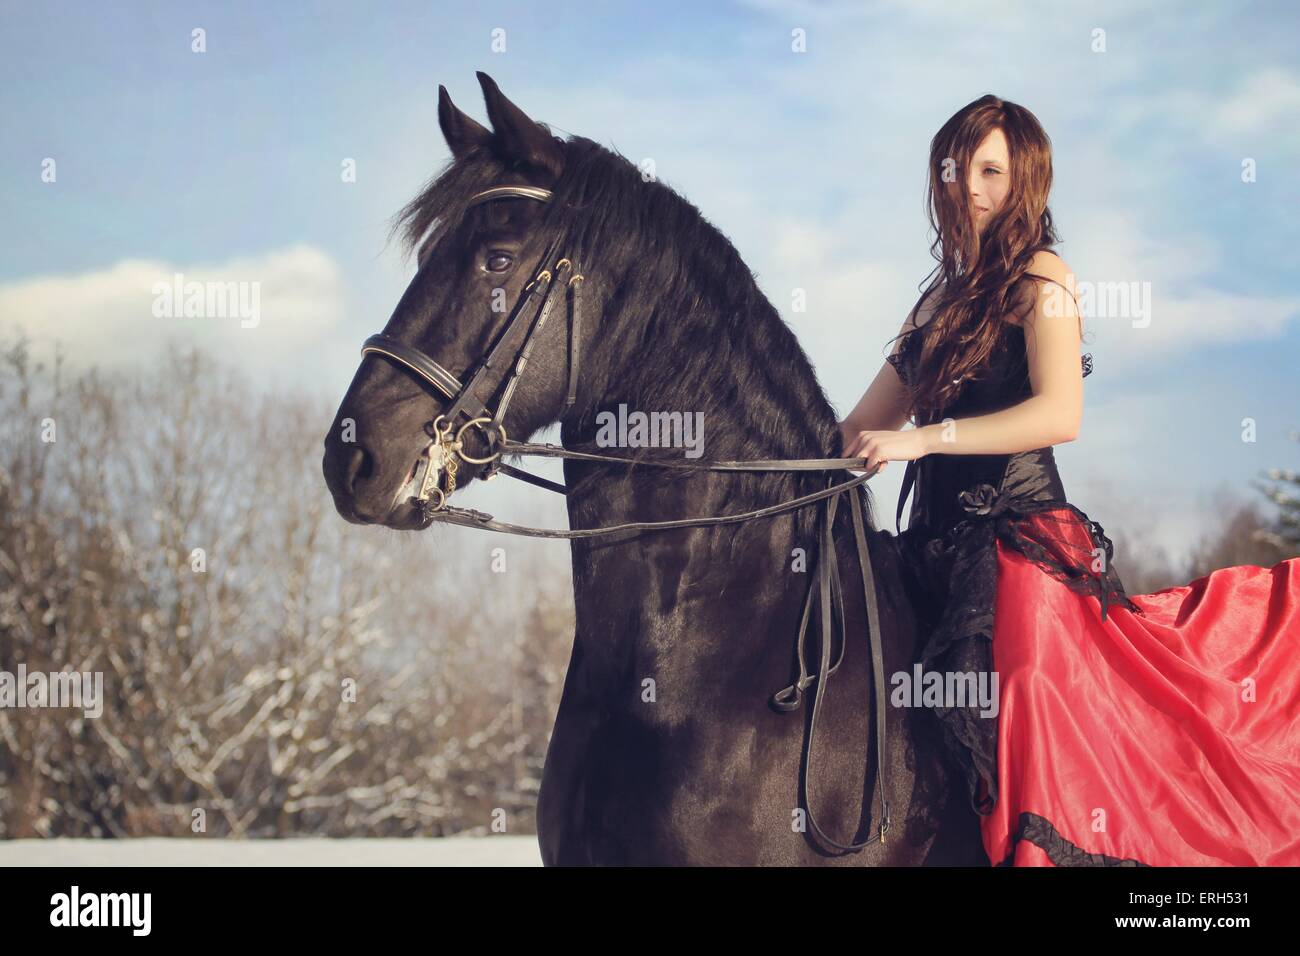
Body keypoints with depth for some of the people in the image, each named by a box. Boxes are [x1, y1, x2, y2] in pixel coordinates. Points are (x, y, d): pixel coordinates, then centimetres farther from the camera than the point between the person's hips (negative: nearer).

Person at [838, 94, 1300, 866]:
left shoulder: (1040, 279, -3)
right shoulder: (949, 288, 18)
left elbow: (1060, 414, -19)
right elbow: (876, 418, 17)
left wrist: (923, 439, -23)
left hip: (1016, 531, -8)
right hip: (941, 535, 8)